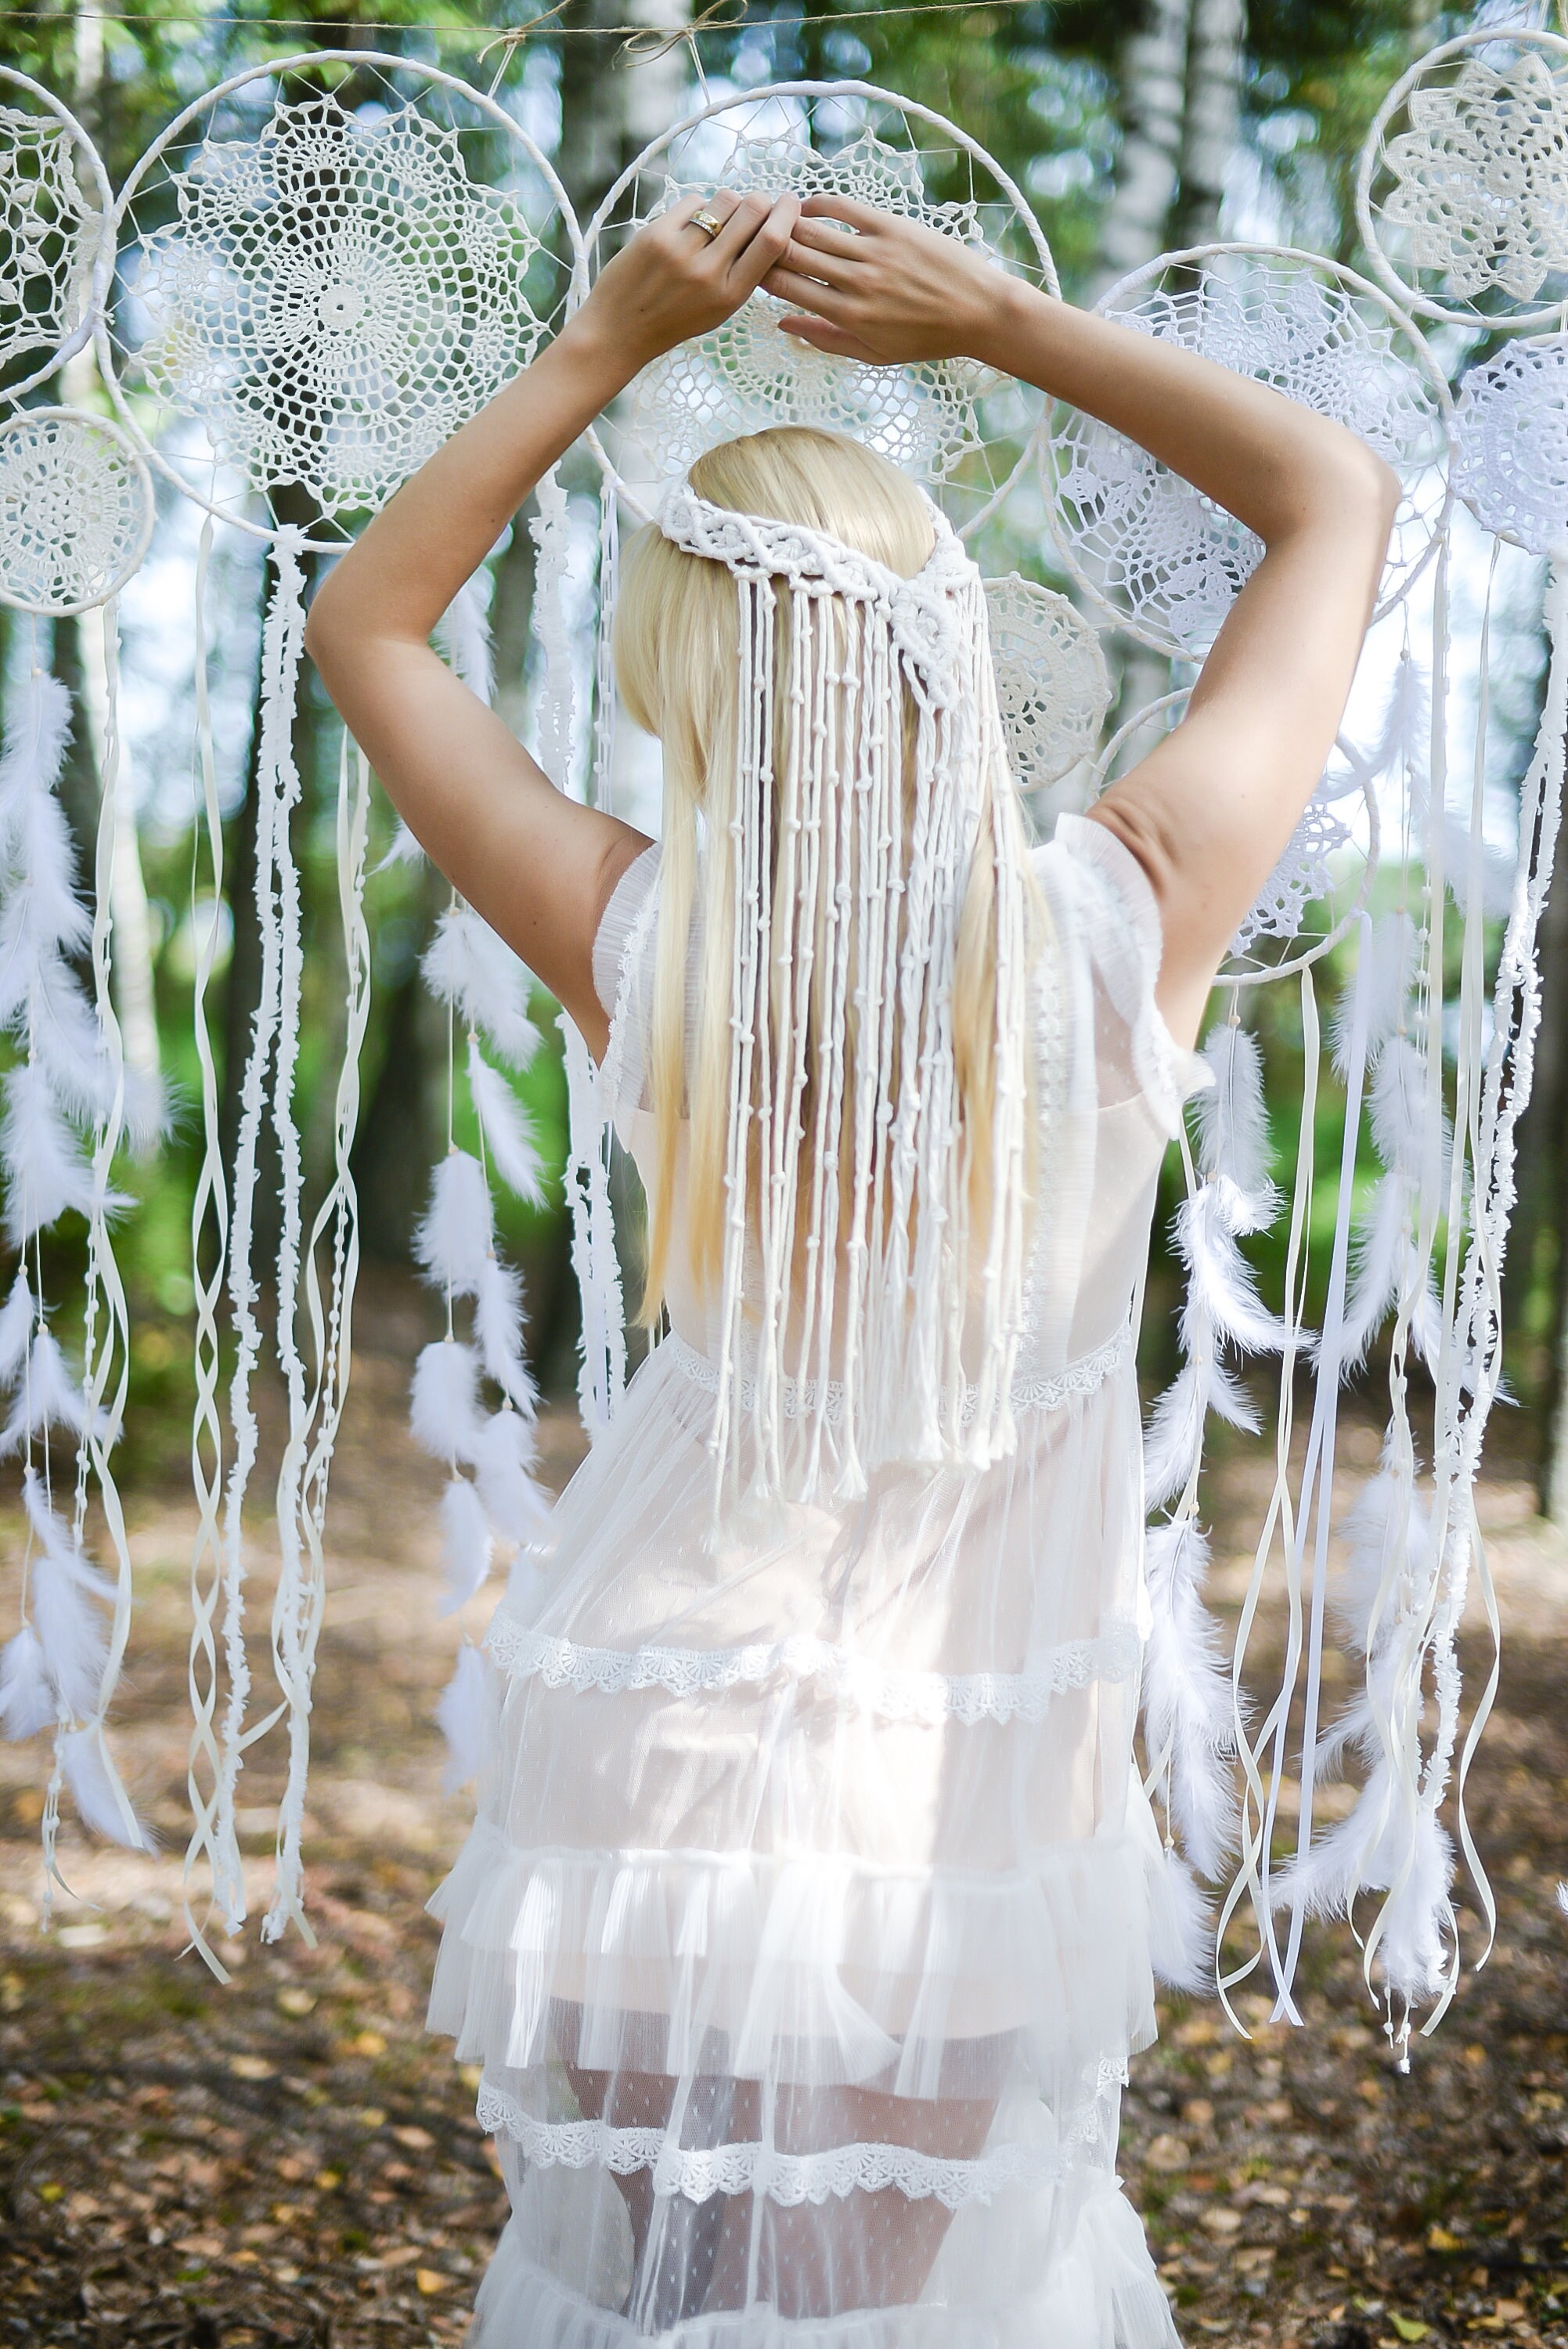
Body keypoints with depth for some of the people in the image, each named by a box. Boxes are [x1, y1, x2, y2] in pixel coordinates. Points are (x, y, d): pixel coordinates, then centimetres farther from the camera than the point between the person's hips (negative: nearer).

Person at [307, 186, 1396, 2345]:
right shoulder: (1129, 921, -16)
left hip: (678, 1794, 0)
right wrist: (997, 321, -2)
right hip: (976, 1815, 1)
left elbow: (366, 623, 3)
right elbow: (1341, 499, 0)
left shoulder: (645, 955, -16)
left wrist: (610, 340, 2)